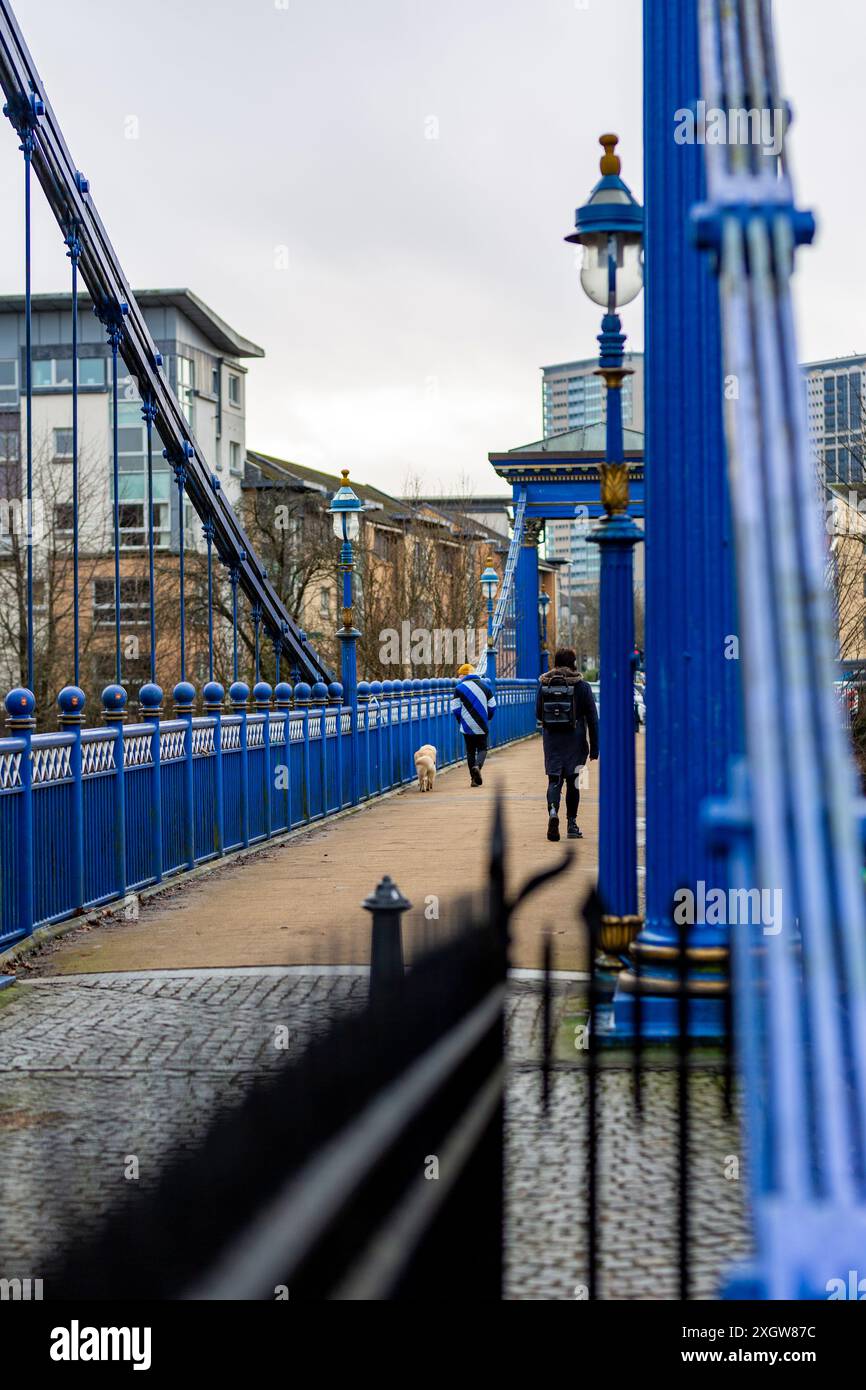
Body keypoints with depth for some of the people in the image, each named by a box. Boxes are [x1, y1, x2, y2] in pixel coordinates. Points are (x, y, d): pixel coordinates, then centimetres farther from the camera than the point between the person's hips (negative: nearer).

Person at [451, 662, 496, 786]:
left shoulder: (459, 688, -4)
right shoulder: (485, 685, 4)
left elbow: (455, 708, -5)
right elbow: (492, 706, 6)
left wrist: (460, 720, 12)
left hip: (467, 727, -1)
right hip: (482, 727, 1)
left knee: (470, 751, 10)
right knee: (482, 748, 9)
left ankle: (474, 778, 9)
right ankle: (478, 766, -21)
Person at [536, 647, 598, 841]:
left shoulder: (544, 684, 2)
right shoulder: (581, 686, -4)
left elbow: (538, 714, 9)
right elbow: (592, 718, -4)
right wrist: (594, 747, 1)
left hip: (551, 738, 1)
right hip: (574, 740, -1)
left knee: (554, 779, 2)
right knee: (573, 781, 9)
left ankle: (553, 811, -25)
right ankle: (572, 823, 13)